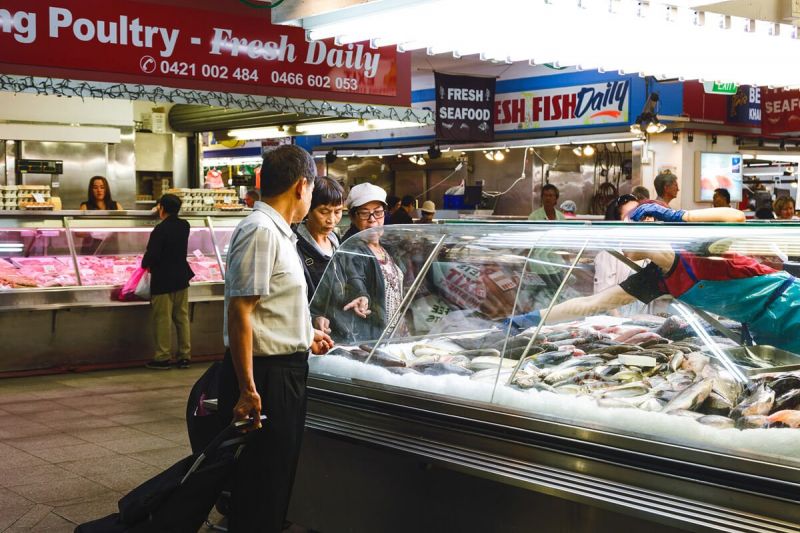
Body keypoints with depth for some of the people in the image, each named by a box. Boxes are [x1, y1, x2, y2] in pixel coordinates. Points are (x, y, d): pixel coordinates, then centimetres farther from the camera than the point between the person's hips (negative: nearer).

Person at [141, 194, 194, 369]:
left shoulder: (160, 230, -18)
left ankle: (162, 357, 6)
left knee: (163, 319, 1)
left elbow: (151, 255, -20)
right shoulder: (184, 226, 3)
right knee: (182, 317, 11)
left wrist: (145, 264, 1)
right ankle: (185, 356, 14)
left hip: (163, 281, -6)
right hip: (181, 278, 6)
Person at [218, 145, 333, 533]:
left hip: (286, 369, 10)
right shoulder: (260, 231, -17)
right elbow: (239, 314, -22)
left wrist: (304, 336, 31)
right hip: (265, 374, -10)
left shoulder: (278, 231, 13)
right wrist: (248, 390, -24)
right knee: (259, 487, -1)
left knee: (278, 477, 19)